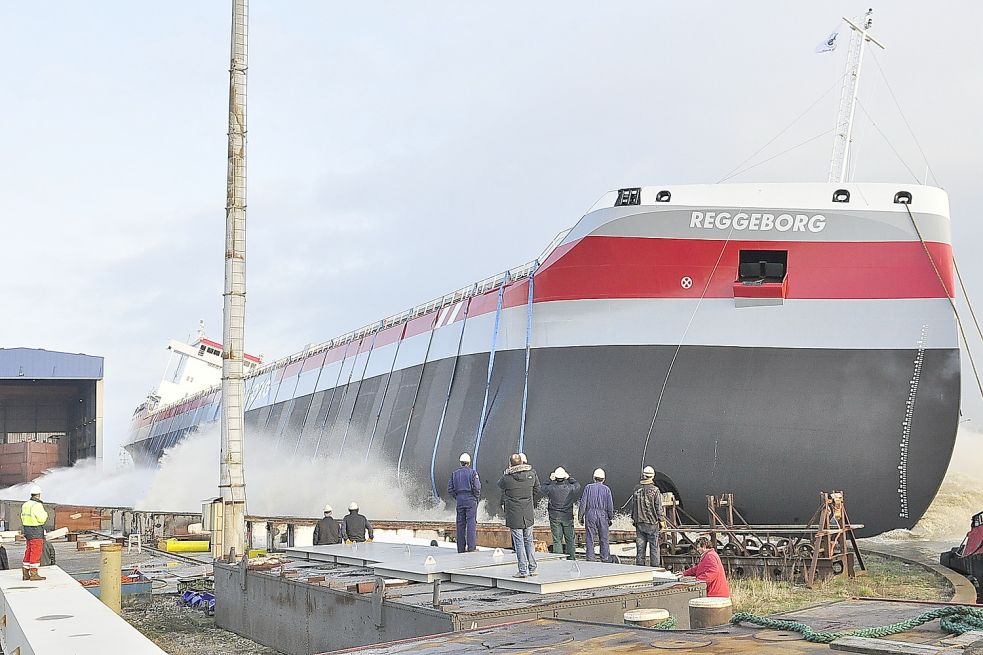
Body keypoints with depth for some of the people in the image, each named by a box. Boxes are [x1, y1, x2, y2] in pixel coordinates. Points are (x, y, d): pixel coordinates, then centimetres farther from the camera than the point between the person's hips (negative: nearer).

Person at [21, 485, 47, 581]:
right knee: (35, 553, -6)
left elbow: (23, 518, 14)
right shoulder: (37, 505, -17)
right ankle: (34, 574, -7)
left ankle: (26, 573, 15)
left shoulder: (25, 505, 9)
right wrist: (45, 514, -1)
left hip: (27, 529, 9)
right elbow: (42, 519, -19)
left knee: (29, 552, 13)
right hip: (36, 532, -9)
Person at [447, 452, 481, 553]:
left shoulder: (454, 474, 8)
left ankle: (461, 547, 6)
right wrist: (476, 498, 4)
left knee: (460, 523, 6)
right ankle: (471, 547, -9)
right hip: (471, 499, -4)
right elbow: (477, 488, -11)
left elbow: (450, 490, 6)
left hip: (459, 500, 4)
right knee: (471, 523, -4)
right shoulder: (472, 472, -5)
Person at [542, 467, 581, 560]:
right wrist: (569, 478, 11)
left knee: (557, 540, 5)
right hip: (567, 517, 0)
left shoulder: (551, 488, -15)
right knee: (570, 539, 11)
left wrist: (551, 480, 9)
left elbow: (543, 487, 7)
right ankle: (571, 558, 13)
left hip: (554, 517, 0)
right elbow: (577, 485, 9)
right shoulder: (570, 488, -13)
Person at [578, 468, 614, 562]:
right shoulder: (606, 489, 2)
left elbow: (583, 503, -2)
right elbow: (610, 505, 1)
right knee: (604, 539, 6)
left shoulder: (588, 487, 1)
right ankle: (605, 559, 5)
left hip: (590, 515, 0)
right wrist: (611, 518, 11)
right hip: (602, 516, 0)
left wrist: (581, 516, 5)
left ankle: (590, 559, 1)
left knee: (590, 539, 3)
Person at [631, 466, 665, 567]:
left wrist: (633, 518, 21)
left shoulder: (636, 489, 2)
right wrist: (661, 520, 0)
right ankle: (654, 566, 3)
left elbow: (633, 505, 10)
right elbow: (659, 507, -9)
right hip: (652, 522, -4)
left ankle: (639, 566, 11)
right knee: (654, 547, 3)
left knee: (640, 547, 8)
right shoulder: (655, 490, -12)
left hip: (639, 522, 4)